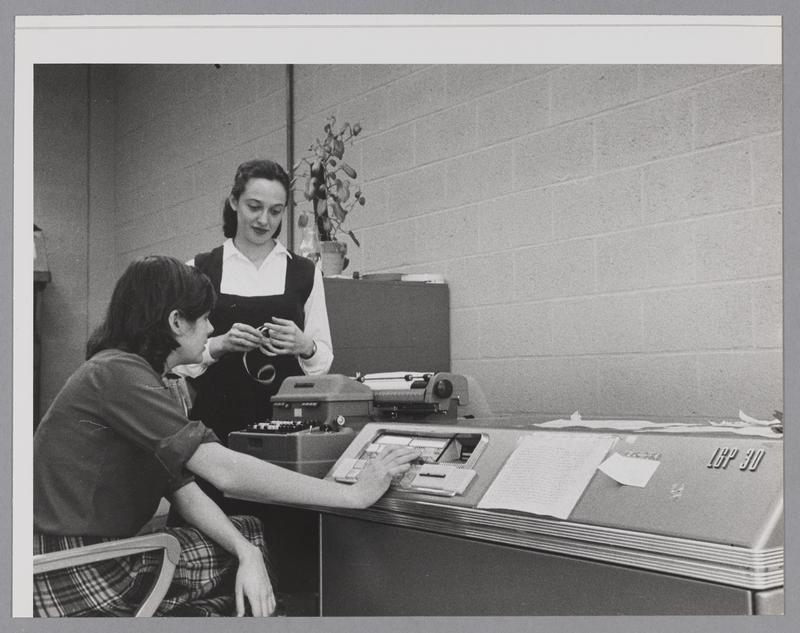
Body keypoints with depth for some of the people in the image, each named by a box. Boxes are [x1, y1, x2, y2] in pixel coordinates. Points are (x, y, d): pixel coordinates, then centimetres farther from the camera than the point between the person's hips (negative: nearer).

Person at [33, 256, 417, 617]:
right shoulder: (116, 375, -21)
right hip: (72, 578, -9)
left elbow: (186, 493, 6)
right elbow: (226, 472, -27)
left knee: (249, 536, 8)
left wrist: (245, 553, -12)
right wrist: (356, 494, -23)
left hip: (110, 550, 9)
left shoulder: (156, 385, 11)